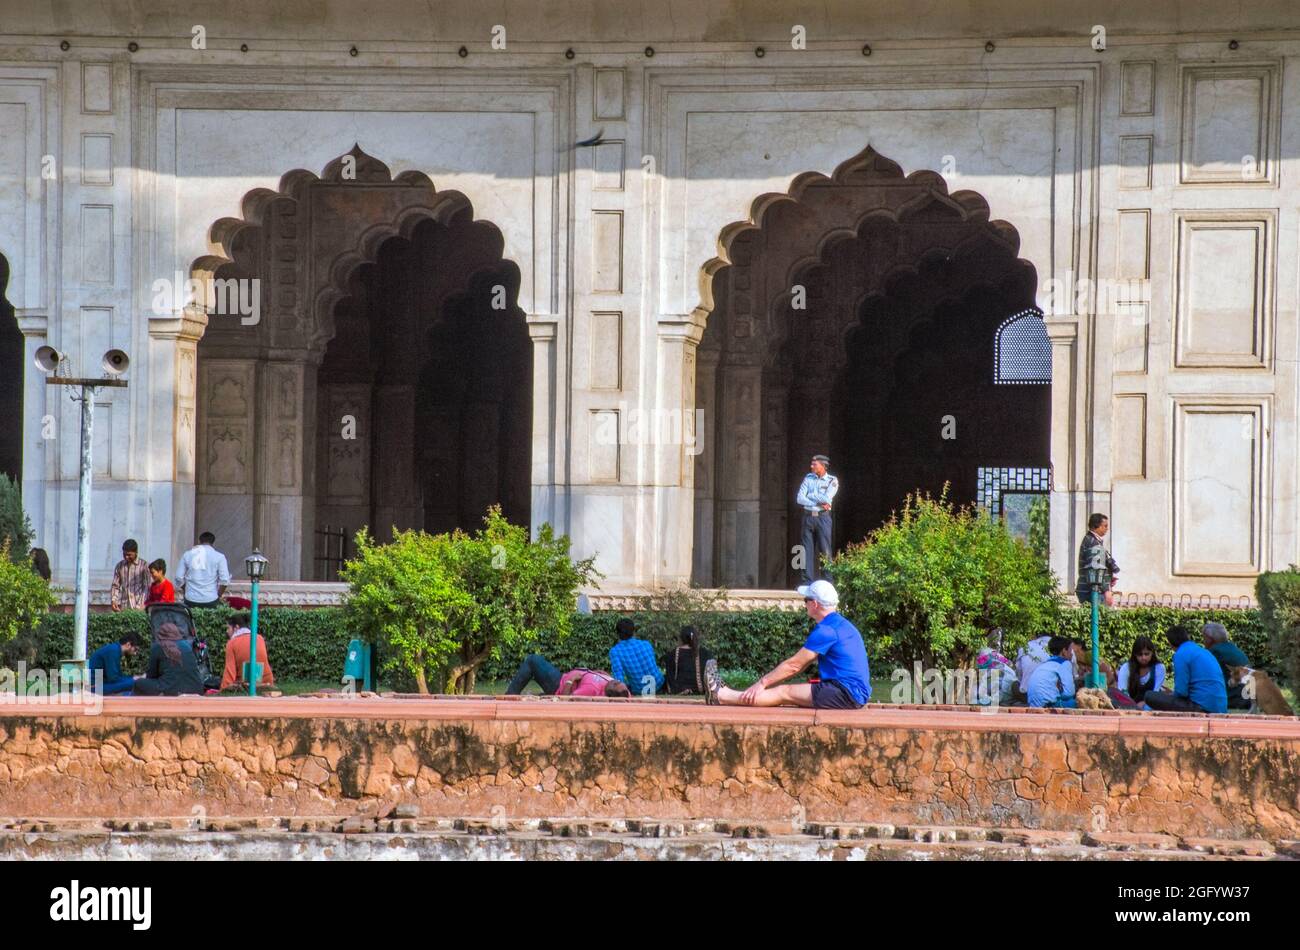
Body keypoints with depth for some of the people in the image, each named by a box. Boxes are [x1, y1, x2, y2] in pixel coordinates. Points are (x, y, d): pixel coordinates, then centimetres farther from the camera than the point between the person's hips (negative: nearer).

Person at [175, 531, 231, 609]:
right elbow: (225, 580, -4)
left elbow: (179, 578, 7)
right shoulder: (219, 556, 0)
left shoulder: (187, 555, 7)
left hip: (190, 600, 2)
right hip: (210, 600, -2)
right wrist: (219, 596, 10)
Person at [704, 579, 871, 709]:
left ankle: (721, 696, 1)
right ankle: (725, 694, 16)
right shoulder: (839, 623, 19)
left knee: (784, 693, -4)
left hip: (846, 694, -9)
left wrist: (763, 683, -2)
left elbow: (793, 665, -10)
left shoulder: (827, 630, -14)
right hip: (854, 692, 9)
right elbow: (799, 663, 22)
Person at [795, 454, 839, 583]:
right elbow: (799, 499, 1)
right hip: (808, 516, 3)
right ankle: (808, 582, 2)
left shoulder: (832, 481, 2)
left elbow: (826, 498, -12)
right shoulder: (808, 478, 11)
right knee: (807, 551, 0)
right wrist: (819, 503, -8)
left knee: (825, 550, -6)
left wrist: (809, 496, -1)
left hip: (822, 516, -3)